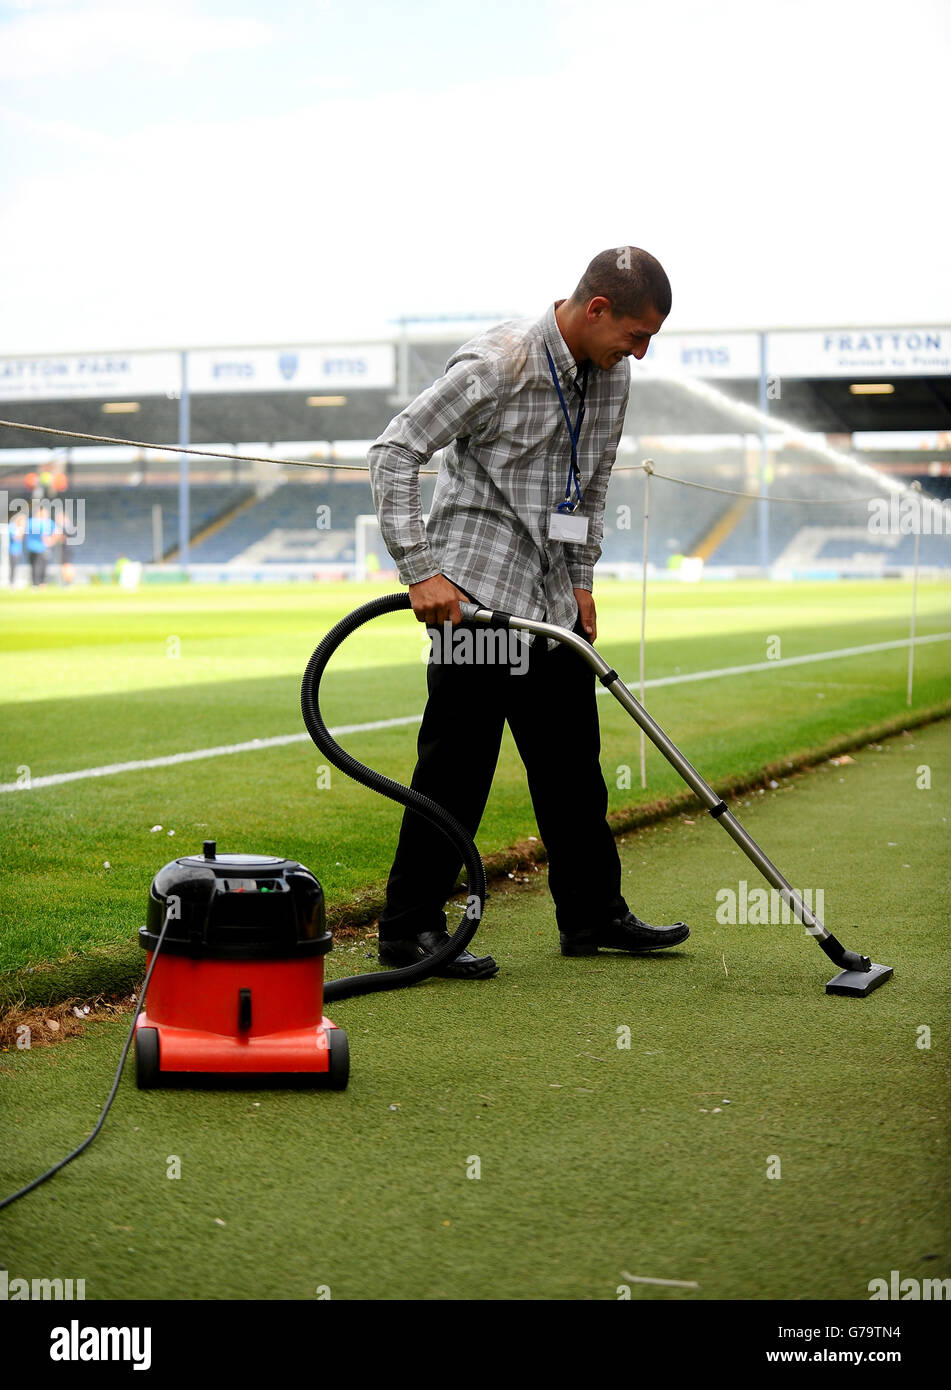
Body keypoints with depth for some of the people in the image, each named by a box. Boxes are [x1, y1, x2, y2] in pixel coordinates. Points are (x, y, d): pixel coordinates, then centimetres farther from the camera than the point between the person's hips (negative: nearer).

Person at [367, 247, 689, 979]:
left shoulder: (611, 376, 7)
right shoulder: (498, 364, -17)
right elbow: (395, 453, -17)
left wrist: (581, 581, 14)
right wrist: (422, 570, -21)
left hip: (552, 603, 8)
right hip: (475, 591, -8)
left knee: (573, 761, 14)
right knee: (457, 767, -4)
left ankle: (593, 912, 26)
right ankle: (410, 928, 6)